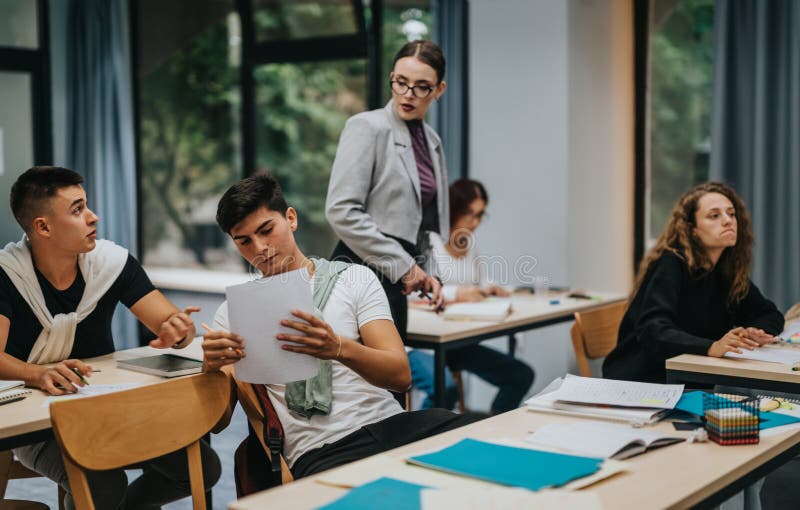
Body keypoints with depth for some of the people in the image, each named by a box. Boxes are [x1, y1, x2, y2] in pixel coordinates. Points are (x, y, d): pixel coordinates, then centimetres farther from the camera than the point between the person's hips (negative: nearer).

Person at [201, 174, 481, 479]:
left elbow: (400, 375, -2)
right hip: (319, 453, -2)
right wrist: (212, 367, -17)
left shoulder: (353, 279, 10)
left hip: (388, 422, 2)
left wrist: (340, 348, -23)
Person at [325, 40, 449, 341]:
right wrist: (403, 264, -13)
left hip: (395, 281, 8)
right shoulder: (367, 127, -7)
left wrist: (428, 272, 9)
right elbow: (341, 210, -16)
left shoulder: (431, 141, 16)